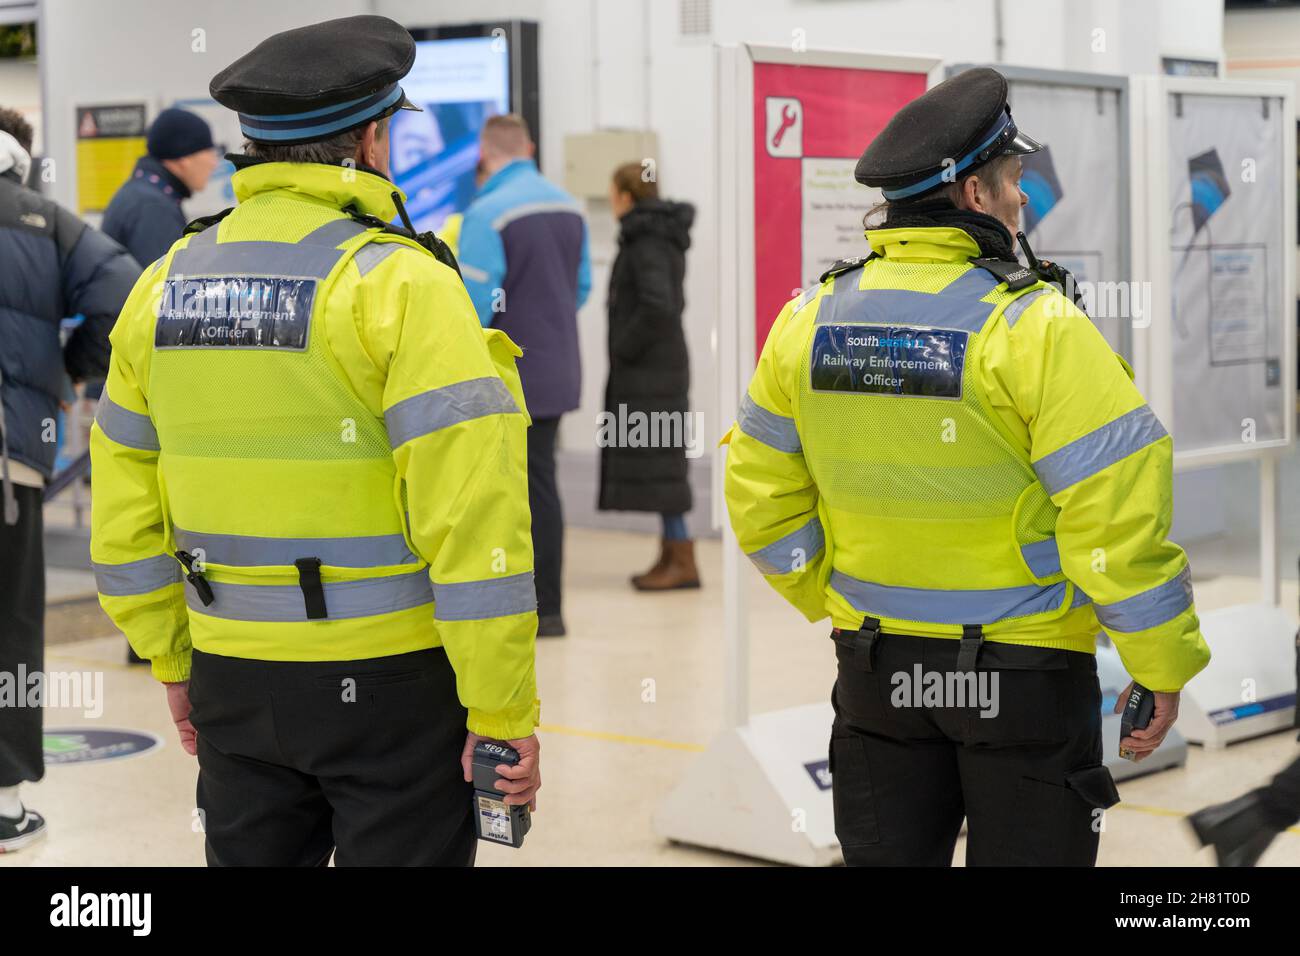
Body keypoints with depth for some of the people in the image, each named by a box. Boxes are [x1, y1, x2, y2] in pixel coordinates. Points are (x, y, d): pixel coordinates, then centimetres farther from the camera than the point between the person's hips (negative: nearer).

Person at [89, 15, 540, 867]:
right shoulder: (396, 282, -14)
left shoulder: (166, 284, 5)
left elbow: (124, 506, 11)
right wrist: (505, 709, -12)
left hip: (234, 675, 6)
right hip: (389, 679, -5)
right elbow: (473, 513, -19)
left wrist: (173, 662, 20)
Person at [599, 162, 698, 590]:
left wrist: (626, 347, -16)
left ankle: (683, 562, -4)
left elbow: (658, 305, -28)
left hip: (649, 370, -10)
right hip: (661, 364, 10)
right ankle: (671, 554, 16)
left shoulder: (647, 243, -16)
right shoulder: (664, 237, 13)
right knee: (656, 462, 12)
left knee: (655, 460, -7)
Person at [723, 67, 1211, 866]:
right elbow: (1116, 510, -18)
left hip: (875, 667, 5)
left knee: (885, 854, 16)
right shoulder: (1032, 328, -18)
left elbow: (761, 499, 5)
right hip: (1024, 673, -5)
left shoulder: (809, 321, -1)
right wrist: (1164, 666, -8)